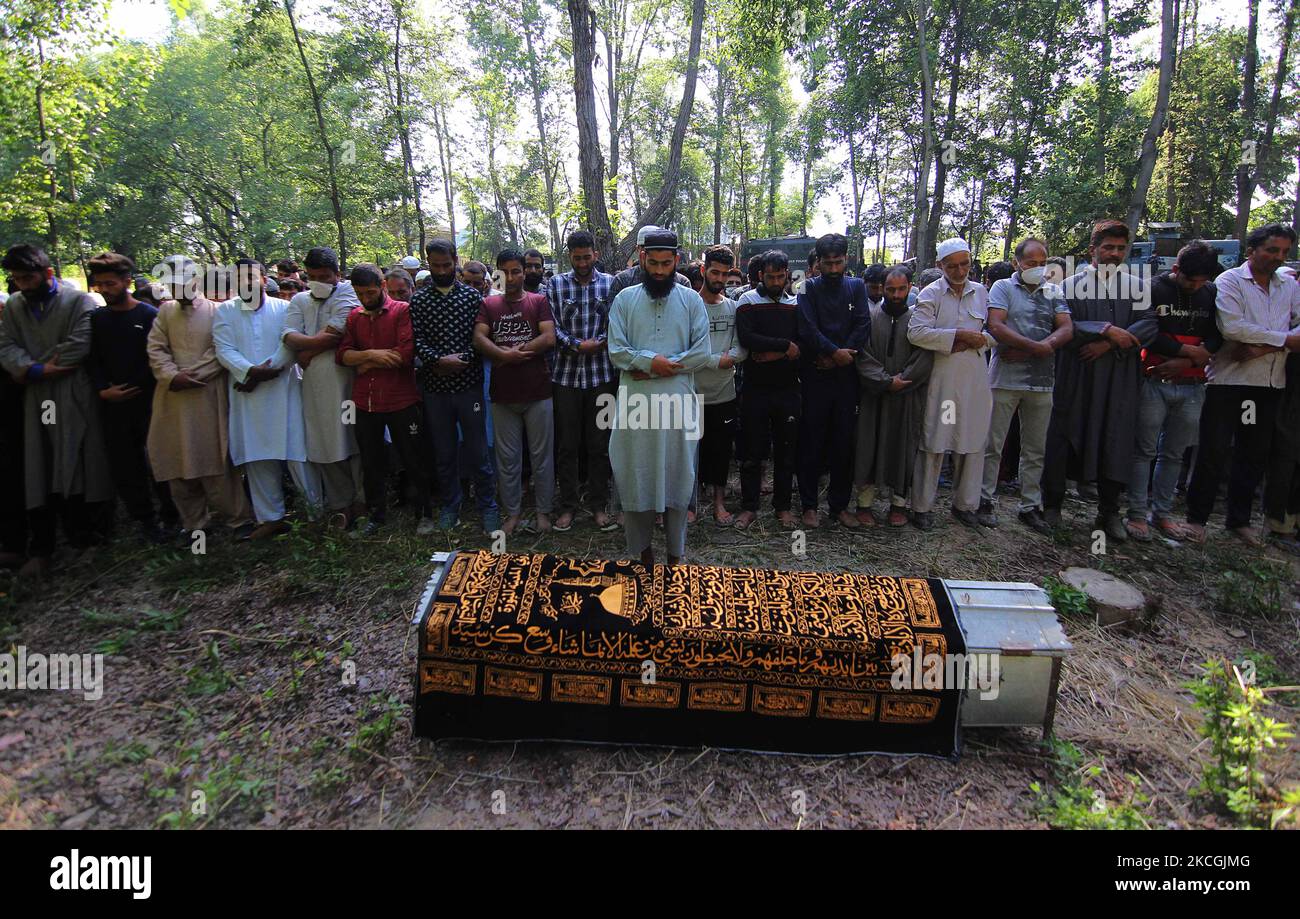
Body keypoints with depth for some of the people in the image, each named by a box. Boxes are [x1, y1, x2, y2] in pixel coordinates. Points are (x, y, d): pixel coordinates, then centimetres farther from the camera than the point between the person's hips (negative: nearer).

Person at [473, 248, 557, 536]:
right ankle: (512, 511, 21)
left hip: (538, 392, -2)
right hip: (503, 394, 2)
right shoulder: (488, 305, 10)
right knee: (507, 458, 8)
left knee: (542, 455, 5)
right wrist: (508, 355, -20)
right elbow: (478, 339, -4)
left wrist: (507, 354, -11)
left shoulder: (539, 301, 3)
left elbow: (549, 338, -10)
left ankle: (543, 511, 18)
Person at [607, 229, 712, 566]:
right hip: (636, 402, 1)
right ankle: (641, 545, 24)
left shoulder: (691, 300, 4)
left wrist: (650, 369, -9)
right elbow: (616, 350, -2)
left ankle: (675, 551, 21)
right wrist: (651, 360, -17)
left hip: (678, 402, 0)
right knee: (635, 474, 6)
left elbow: (701, 353, -4)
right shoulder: (625, 299, 6)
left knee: (676, 474, 6)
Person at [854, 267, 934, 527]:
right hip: (873, 396, -1)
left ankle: (899, 503, 20)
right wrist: (887, 381, -15)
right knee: (868, 447, 1)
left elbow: (924, 358, -3)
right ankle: (865, 503, 12)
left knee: (903, 448, 7)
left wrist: (901, 381, -13)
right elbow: (862, 356, -6)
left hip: (907, 398, 1)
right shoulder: (869, 316, 2)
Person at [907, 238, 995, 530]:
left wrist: (979, 340, -7)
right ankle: (922, 506, 10)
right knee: (934, 442, 0)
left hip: (975, 377, 4)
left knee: (972, 442, 9)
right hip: (941, 377, -4)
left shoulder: (981, 292, 12)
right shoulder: (931, 294, -2)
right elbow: (916, 332, -16)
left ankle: (965, 503, 23)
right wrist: (959, 335, -16)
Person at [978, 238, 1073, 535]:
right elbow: (996, 326, -12)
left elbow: (1066, 330, 1)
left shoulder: (1054, 292, 12)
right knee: (993, 445, 1)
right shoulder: (1003, 287, 2)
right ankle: (987, 501, 12)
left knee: (1035, 450, 9)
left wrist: (1026, 352, -14)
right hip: (1005, 379, -4)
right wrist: (1039, 347, -16)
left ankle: (1030, 506, 19)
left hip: (1041, 382, 4)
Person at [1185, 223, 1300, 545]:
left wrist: (1263, 347, -15)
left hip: (1270, 385, 5)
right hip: (1229, 382, -5)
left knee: (1255, 455, 12)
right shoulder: (1230, 281, -2)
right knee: (1214, 452, -2)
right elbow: (1232, 327, -17)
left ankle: (1239, 519, 24)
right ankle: (1197, 517, 8)